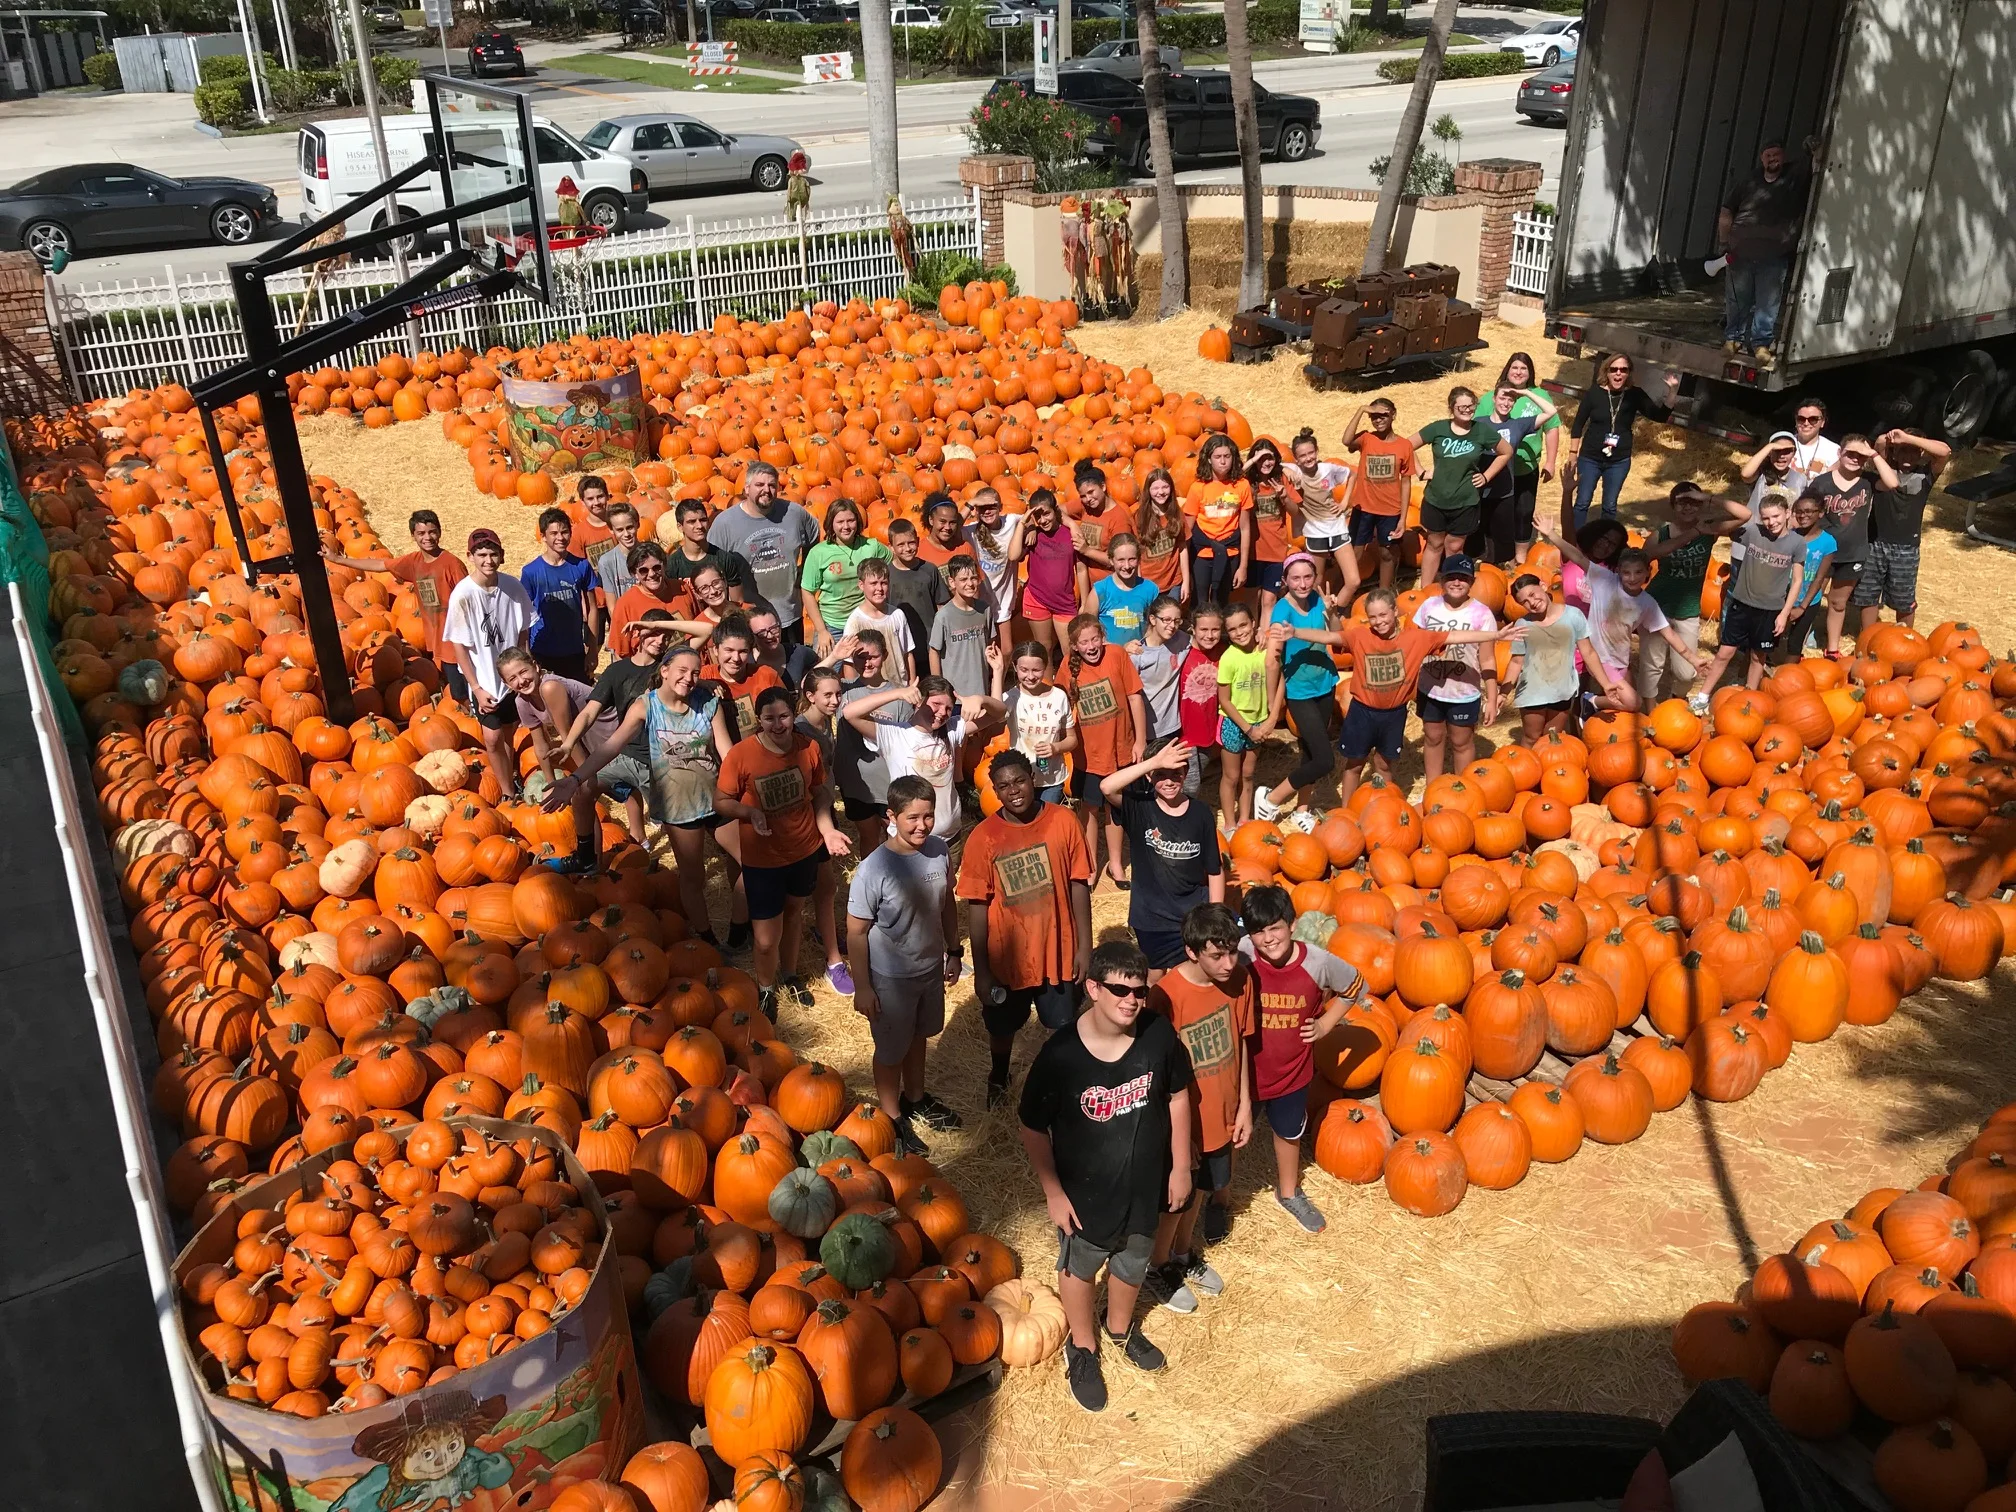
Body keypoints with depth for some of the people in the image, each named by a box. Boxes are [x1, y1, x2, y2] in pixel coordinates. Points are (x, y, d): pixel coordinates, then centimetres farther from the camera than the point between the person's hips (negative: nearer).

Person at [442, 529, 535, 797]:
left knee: (508, 733, 17)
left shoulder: (512, 585, -11)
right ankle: (509, 793, 16)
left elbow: (523, 631, 2)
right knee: (493, 738, 0)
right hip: (485, 679, -3)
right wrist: (477, 688, -13)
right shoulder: (463, 594, -19)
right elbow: (458, 646, -13)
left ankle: (512, 780, 36)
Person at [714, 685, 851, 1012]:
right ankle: (766, 989, 31)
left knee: (793, 914, 27)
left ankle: (791, 975, 52)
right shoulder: (740, 755, -22)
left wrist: (827, 828, -12)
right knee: (767, 940, -1)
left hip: (805, 850, 3)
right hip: (762, 859, -3)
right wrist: (750, 812, -31)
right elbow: (720, 802, -12)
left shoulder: (808, 748, -11)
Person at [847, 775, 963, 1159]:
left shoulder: (939, 851, -13)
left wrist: (953, 951, 10)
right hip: (890, 978, -5)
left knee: (919, 1036, 27)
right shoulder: (874, 869, -28)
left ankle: (915, 1098, 52)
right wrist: (862, 987, -14)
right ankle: (892, 1118, 39)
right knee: (891, 1050, 16)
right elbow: (856, 932, -19)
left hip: (931, 967, 5)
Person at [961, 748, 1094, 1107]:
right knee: (1003, 1026, 23)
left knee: (1065, 1026, 19)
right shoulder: (983, 837, -15)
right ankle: (998, 1080, 51)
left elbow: (1079, 885, -5)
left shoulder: (1063, 822, -13)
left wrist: (1085, 945, -4)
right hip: (1007, 955, 0)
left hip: (1058, 950, 0)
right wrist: (981, 971, -8)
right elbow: (977, 907, -10)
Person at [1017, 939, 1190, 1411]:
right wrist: (1053, 1192, -11)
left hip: (1144, 1185, 3)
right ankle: (1082, 1347, 52)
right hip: (1084, 1191, -3)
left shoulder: (1159, 1036, -21)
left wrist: (1180, 1167, 2)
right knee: (1079, 1267, 24)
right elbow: (1033, 1128, -16)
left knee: (1132, 1263, 28)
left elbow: (1178, 1096, -3)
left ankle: (1121, 1328, 59)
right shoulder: (1061, 1054, -30)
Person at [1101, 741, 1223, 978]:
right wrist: (1154, 762, -38)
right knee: (1155, 979, 18)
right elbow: (1106, 787, -35)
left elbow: (1214, 869, -2)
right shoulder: (1139, 807, -13)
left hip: (1195, 913, 1)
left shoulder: (1200, 811, -8)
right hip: (1152, 916, 0)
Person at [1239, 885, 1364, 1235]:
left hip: (1291, 1071, 2)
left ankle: (1288, 1193, 56)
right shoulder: (1240, 958, -28)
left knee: (1289, 1133, 29)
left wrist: (1325, 1023, -4)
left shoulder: (1318, 962, -21)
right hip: (1243, 1070, -2)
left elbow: (1355, 986, 0)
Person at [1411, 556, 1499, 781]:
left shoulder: (1481, 614, -13)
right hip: (1430, 690, 3)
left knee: (1461, 742, 13)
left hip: (1464, 694, -3)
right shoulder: (1429, 606, -4)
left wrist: (1491, 699, -11)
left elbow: (1487, 660, -10)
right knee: (1433, 738, 18)